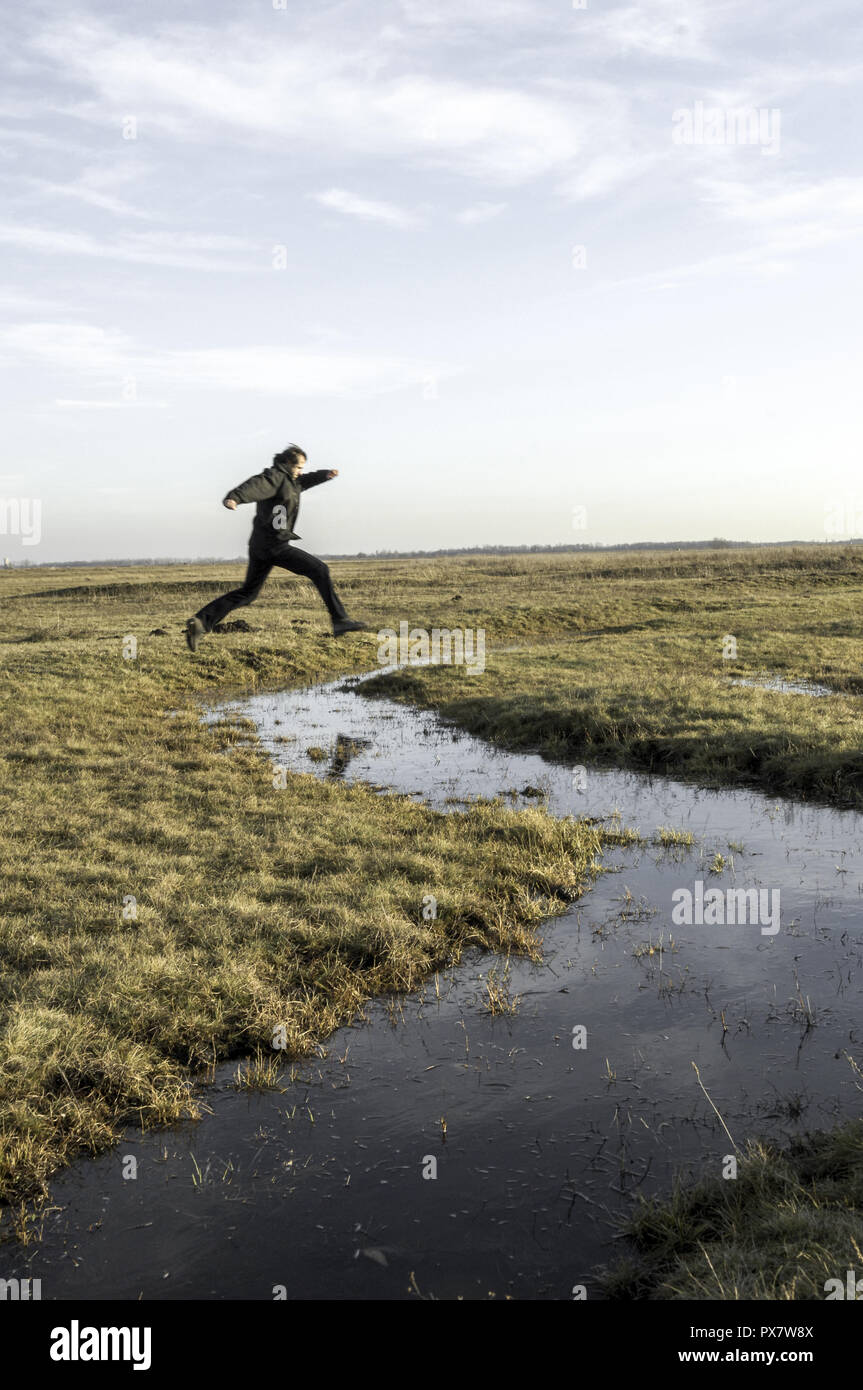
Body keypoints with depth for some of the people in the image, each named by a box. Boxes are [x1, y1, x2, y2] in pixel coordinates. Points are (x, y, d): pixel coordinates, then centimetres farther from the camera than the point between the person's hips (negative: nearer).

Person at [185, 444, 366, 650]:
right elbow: (254, 485, -29)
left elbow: (306, 481, 41)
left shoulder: (287, 480, 21)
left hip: (260, 546, 10)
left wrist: (326, 474, 23)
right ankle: (340, 620, -6)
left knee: (248, 592, 12)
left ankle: (200, 621, 4)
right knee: (319, 570, -5)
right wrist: (233, 498, -49)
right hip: (275, 545, -10)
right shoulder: (275, 477, -9)